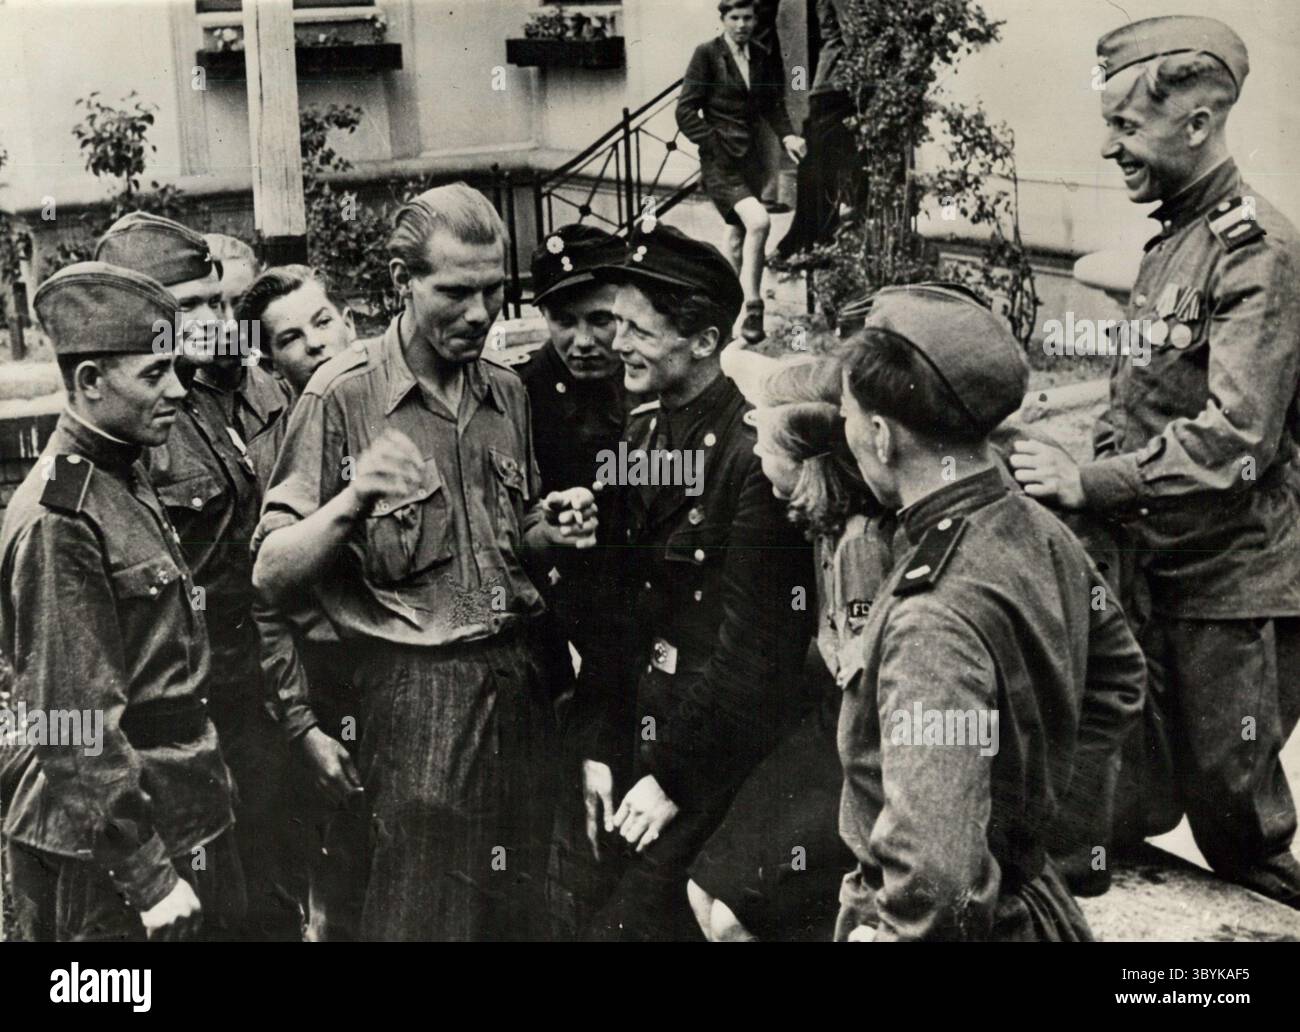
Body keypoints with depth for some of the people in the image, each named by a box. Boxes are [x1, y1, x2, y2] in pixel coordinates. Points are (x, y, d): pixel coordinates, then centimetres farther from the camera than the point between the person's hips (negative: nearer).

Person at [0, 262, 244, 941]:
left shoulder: (128, 482, 9)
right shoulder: (58, 520, -20)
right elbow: (79, 729, -21)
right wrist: (149, 879, -19)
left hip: (187, 821, 9)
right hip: (105, 855, -9)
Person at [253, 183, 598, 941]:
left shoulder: (508, 393, 9)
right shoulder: (345, 395, -8)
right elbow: (271, 578, -10)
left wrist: (549, 530, 1)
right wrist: (352, 502, -27)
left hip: (520, 681, 5)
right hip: (415, 692, -5)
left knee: (523, 911, 12)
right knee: (422, 914, 3)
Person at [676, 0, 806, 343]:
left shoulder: (762, 57, 9)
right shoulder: (707, 54, -6)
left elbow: (771, 105, 18)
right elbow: (685, 112, -7)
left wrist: (786, 135, 0)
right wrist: (714, 143, -14)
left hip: (750, 158, 6)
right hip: (719, 160, -6)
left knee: (739, 238, 16)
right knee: (758, 221, -24)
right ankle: (753, 307, -15)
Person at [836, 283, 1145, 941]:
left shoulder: (933, 619, -31)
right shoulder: (1042, 531, -4)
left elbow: (937, 880, -36)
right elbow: (1119, 684, 15)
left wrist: (886, 929, -18)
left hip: (967, 926, -8)